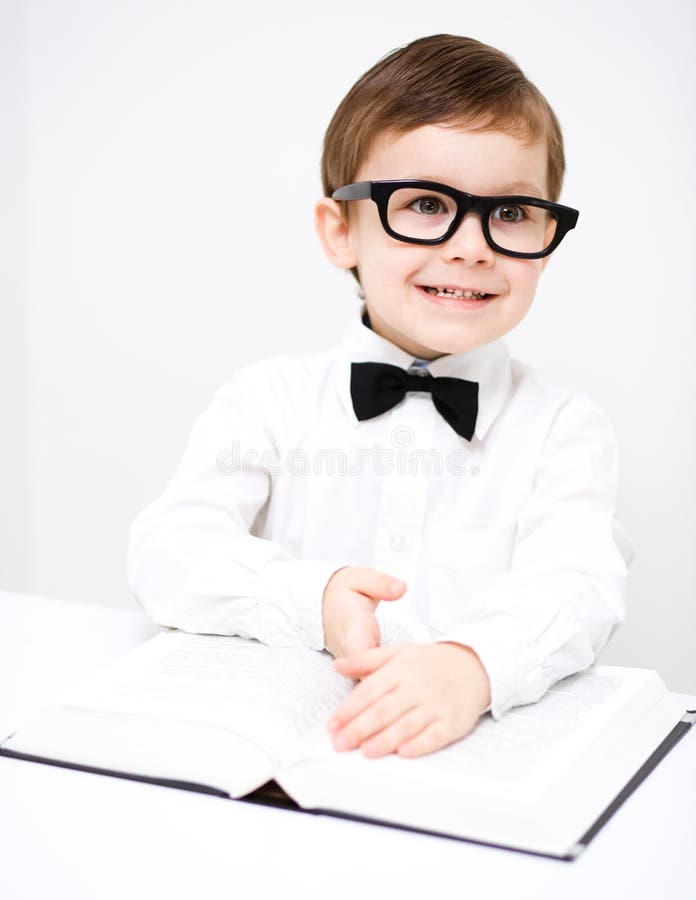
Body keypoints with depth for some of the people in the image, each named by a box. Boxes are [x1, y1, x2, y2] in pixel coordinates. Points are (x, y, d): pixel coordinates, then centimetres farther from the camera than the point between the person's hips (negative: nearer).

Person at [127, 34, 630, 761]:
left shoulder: (561, 428, 2)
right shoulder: (270, 399, 4)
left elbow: (575, 585, -15)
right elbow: (166, 552, -7)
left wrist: (473, 663, -37)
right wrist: (314, 600, -26)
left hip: (485, 755, 0)